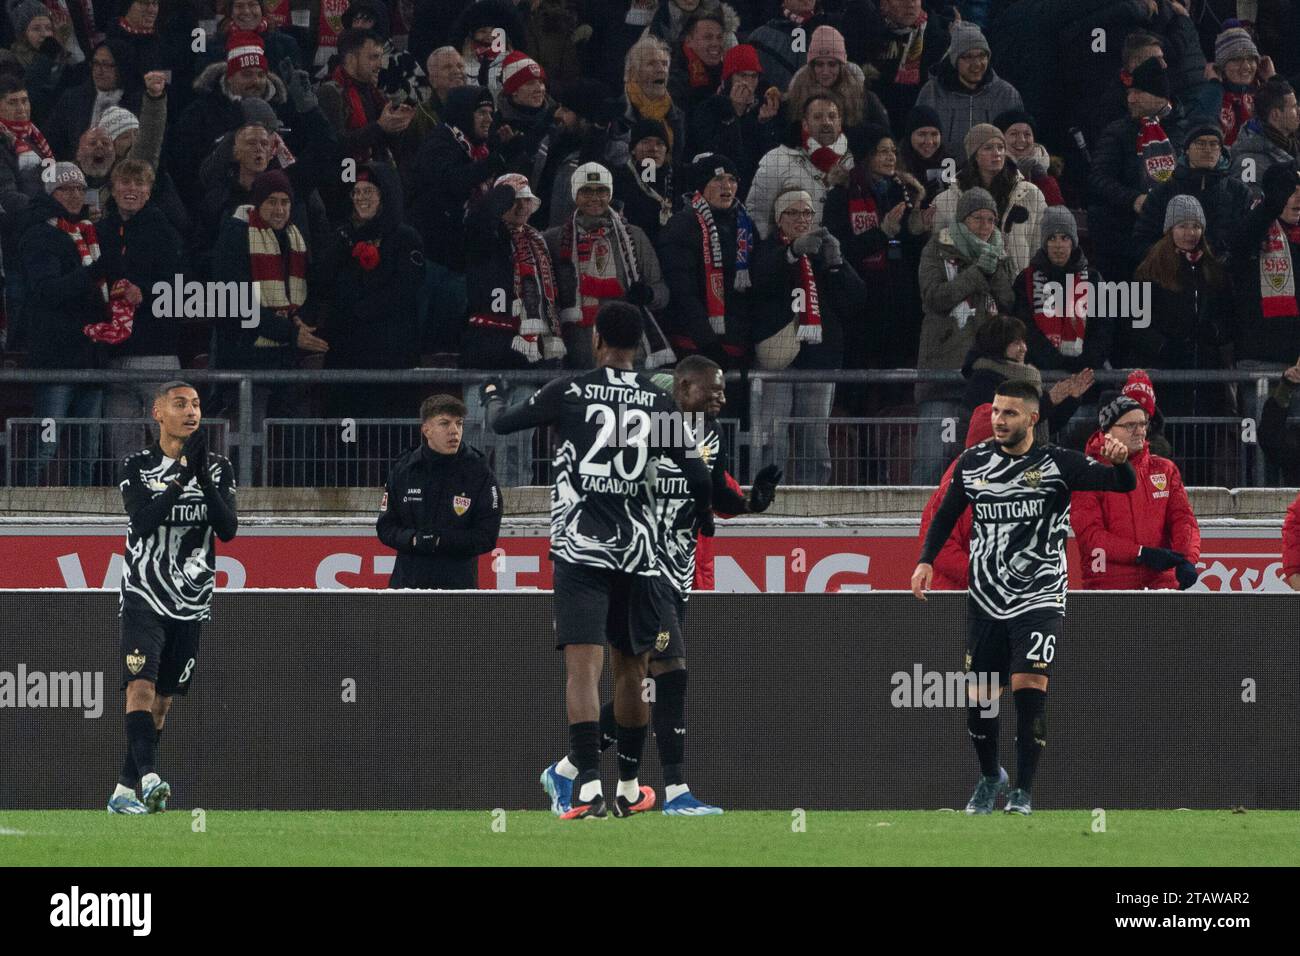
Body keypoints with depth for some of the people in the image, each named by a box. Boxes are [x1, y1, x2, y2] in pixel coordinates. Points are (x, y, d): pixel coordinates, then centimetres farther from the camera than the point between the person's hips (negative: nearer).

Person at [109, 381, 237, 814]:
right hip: (144, 597, -4)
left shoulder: (217, 469, 7)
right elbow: (142, 522, -16)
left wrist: (204, 478, -16)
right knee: (140, 685, -21)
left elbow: (228, 529, -5)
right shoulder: (138, 466, -1)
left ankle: (124, 792, 14)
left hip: (191, 603, 4)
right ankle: (148, 778, -35)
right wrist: (182, 477, -23)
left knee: (162, 700, 6)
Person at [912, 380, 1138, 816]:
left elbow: (1122, 484, -13)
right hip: (986, 599, 4)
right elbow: (946, 514, 17)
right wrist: (926, 560, 4)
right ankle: (989, 777, 31)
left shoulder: (1057, 464, -6)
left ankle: (1023, 791, -7)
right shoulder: (973, 462, 4)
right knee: (979, 697, 5)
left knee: (1029, 688, -17)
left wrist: (1120, 463, -36)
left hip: (1038, 598, -3)